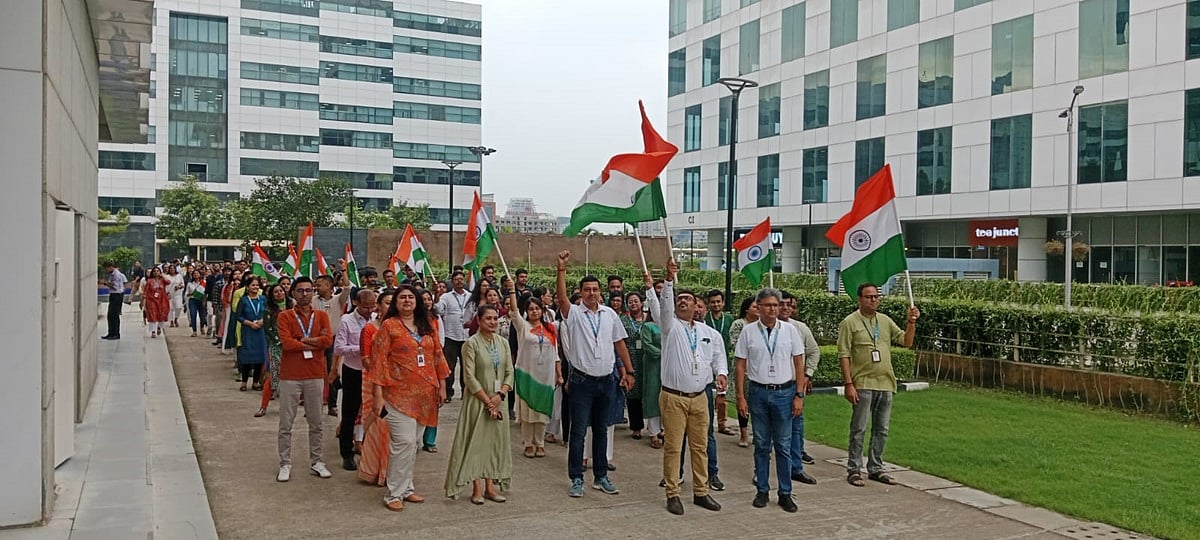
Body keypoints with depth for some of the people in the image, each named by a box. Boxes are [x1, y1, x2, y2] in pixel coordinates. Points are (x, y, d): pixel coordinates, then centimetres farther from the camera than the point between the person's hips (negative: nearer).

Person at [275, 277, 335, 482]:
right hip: (290, 376, -2)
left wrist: (302, 341, -13)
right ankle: (285, 464, 12)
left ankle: (316, 462, 21)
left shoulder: (321, 316, 6)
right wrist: (316, 342, -11)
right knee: (285, 424, 3)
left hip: (315, 376, 2)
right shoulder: (285, 316, -1)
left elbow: (328, 340, -8)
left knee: (316, 423, 11)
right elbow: (286, 342, -16)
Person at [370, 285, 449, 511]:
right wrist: (378, 394, -12)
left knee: (414, 442, 12)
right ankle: (394, 493, 0)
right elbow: (379, 359, -7)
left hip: (424, 393, 6)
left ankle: (406, 487, 23)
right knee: (403, 441, -10)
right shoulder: (389, 325, -4)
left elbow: (438, 355, 15)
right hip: (399, 393, -5)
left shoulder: (428, 325, 11)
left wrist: (441, 384, 9)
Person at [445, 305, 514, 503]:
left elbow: (510, 372, 6)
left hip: (498, 400, 5)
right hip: (477, 401, -5)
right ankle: (477, 489, 6)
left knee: (495, 441, 6)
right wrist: (487, 401, -14)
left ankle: (490, 486, 13)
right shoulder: (471, 343, -8)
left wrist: (500, 395, -10)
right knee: (476, 441, -1)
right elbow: (470, 377, -12)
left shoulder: (503, 342, 7)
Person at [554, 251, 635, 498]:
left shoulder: (610, 314, 7)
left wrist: (629, 371, 11)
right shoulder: (574, 313, -5)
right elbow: (562, 297, -24)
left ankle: (601, 476, 23)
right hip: (582, 382, -4)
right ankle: (576, 479, 8)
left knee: (601, 430, 14)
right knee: (578, 431, 0)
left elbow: (620, 344, 13)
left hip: (606, 381, 4)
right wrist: (561, 269, -35)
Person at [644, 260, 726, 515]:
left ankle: (701, 492, 20)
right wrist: (669, 280, -29)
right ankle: (673, 494, 9)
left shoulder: (710, 333, 12)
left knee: (700, 446, 8)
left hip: (699, 397, 3)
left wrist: (721, 373, -2)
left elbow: (719, 356, 18)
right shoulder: (670, 325, 1)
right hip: (673, 397, -3)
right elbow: (663, 306, -15)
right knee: (673, 447, 0)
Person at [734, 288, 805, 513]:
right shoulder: (748, 331, 0)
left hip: (784, 393, 0)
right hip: (758, 393, 0)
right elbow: (740, 366, 2)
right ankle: (762, 490, 19)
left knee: (783, 445, 5)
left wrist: (799, 395, -2)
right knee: (761, 445, 9)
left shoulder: (789, 330, 2)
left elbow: (799, 364, 4)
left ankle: (785, 493, 13)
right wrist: (740, 397, -2)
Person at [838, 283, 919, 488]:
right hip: (863, 384, -6)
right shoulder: (850, 322, -5)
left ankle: (875, 469, 21)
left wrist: (911, 322, -7)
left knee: (881, 430, 11)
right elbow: (844, 355, -10)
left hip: (886, 384, 6)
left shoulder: (885, 321, 12)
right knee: (859, 429, -1)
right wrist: (849, 384, -15)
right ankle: (854, 470, 8)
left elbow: (906, 341, 10)